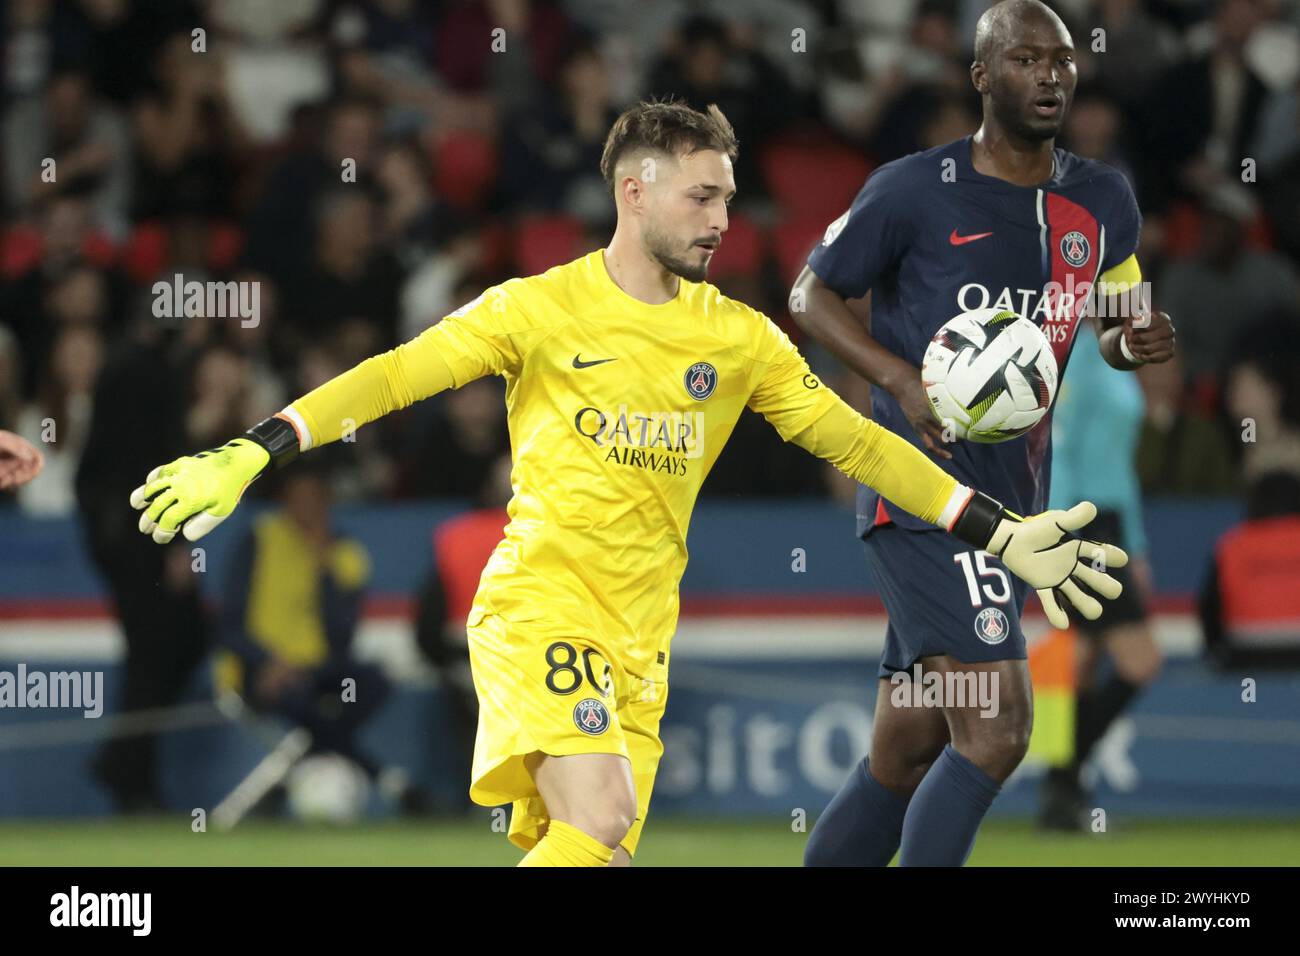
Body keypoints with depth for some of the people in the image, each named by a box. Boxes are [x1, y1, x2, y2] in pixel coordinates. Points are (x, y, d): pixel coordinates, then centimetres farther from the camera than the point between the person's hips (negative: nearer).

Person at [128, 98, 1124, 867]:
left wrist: (1002, 534, 9)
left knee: (589, 850, -1)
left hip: (639, 637, 5)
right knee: (596, 824, -25)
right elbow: (393, 376, -1)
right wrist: (248, 457, -10)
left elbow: (854, 440, 13)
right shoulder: (542, 309, -2)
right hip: (537, 604, -5)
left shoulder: (740, 337, 10)